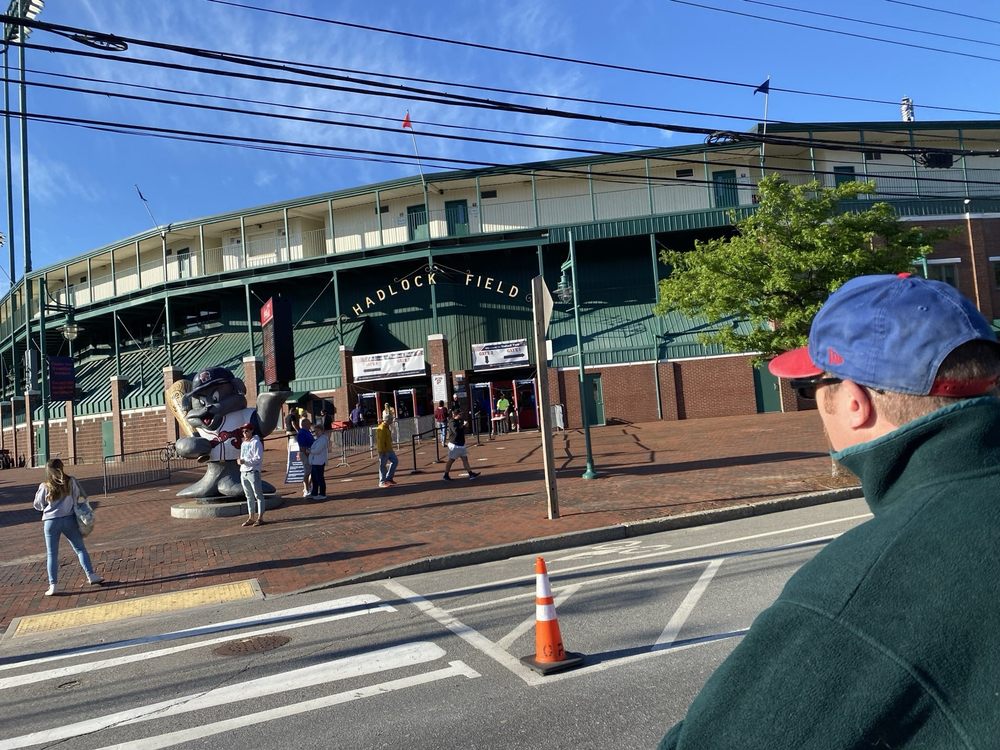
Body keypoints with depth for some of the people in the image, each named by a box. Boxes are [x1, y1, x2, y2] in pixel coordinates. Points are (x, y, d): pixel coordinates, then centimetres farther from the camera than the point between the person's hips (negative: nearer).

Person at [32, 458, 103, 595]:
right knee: (80, 549, 12)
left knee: (52, 554, 7)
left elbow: (38, 505, 5)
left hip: (51, 522, 0)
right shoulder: (71, 482, -5)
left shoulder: (45, 487, -5)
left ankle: (53, 585, 5)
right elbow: (81, 497, 1)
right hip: (69, 519, 0)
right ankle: (91, 575, 10)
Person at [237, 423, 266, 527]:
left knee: (258, 495, -3)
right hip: (243, 472, 8)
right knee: (249, 496, 12)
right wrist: (239, 460, 1)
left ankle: (260, 518, -1)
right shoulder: (243, 443, 17)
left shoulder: (256, 442, -9)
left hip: (253, 472, -8)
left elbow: (259, 459, -15)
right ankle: (251, 517, 18)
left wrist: (245, 461, -20)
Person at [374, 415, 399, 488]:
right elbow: (381, 441, -22)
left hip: (389, 449, 10)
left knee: (395, 461, 12)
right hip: (383, 451, -10)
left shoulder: (387, 427, 14)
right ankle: (382, 482, 7)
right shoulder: (381, 428, -18)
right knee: (383, 465, -2)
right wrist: (382, 451, -23)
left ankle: (388, 478, 19)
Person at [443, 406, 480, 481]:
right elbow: (456, 431, -31)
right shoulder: (452, 422, -16)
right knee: (451, 460, 0)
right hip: (454, 445, -9)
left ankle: (471, 474, 5)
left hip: (461, 444, 9)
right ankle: (445, 475, 11)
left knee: (465, 458, 6)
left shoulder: (459, 421, 12)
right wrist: (463, 425, -21)